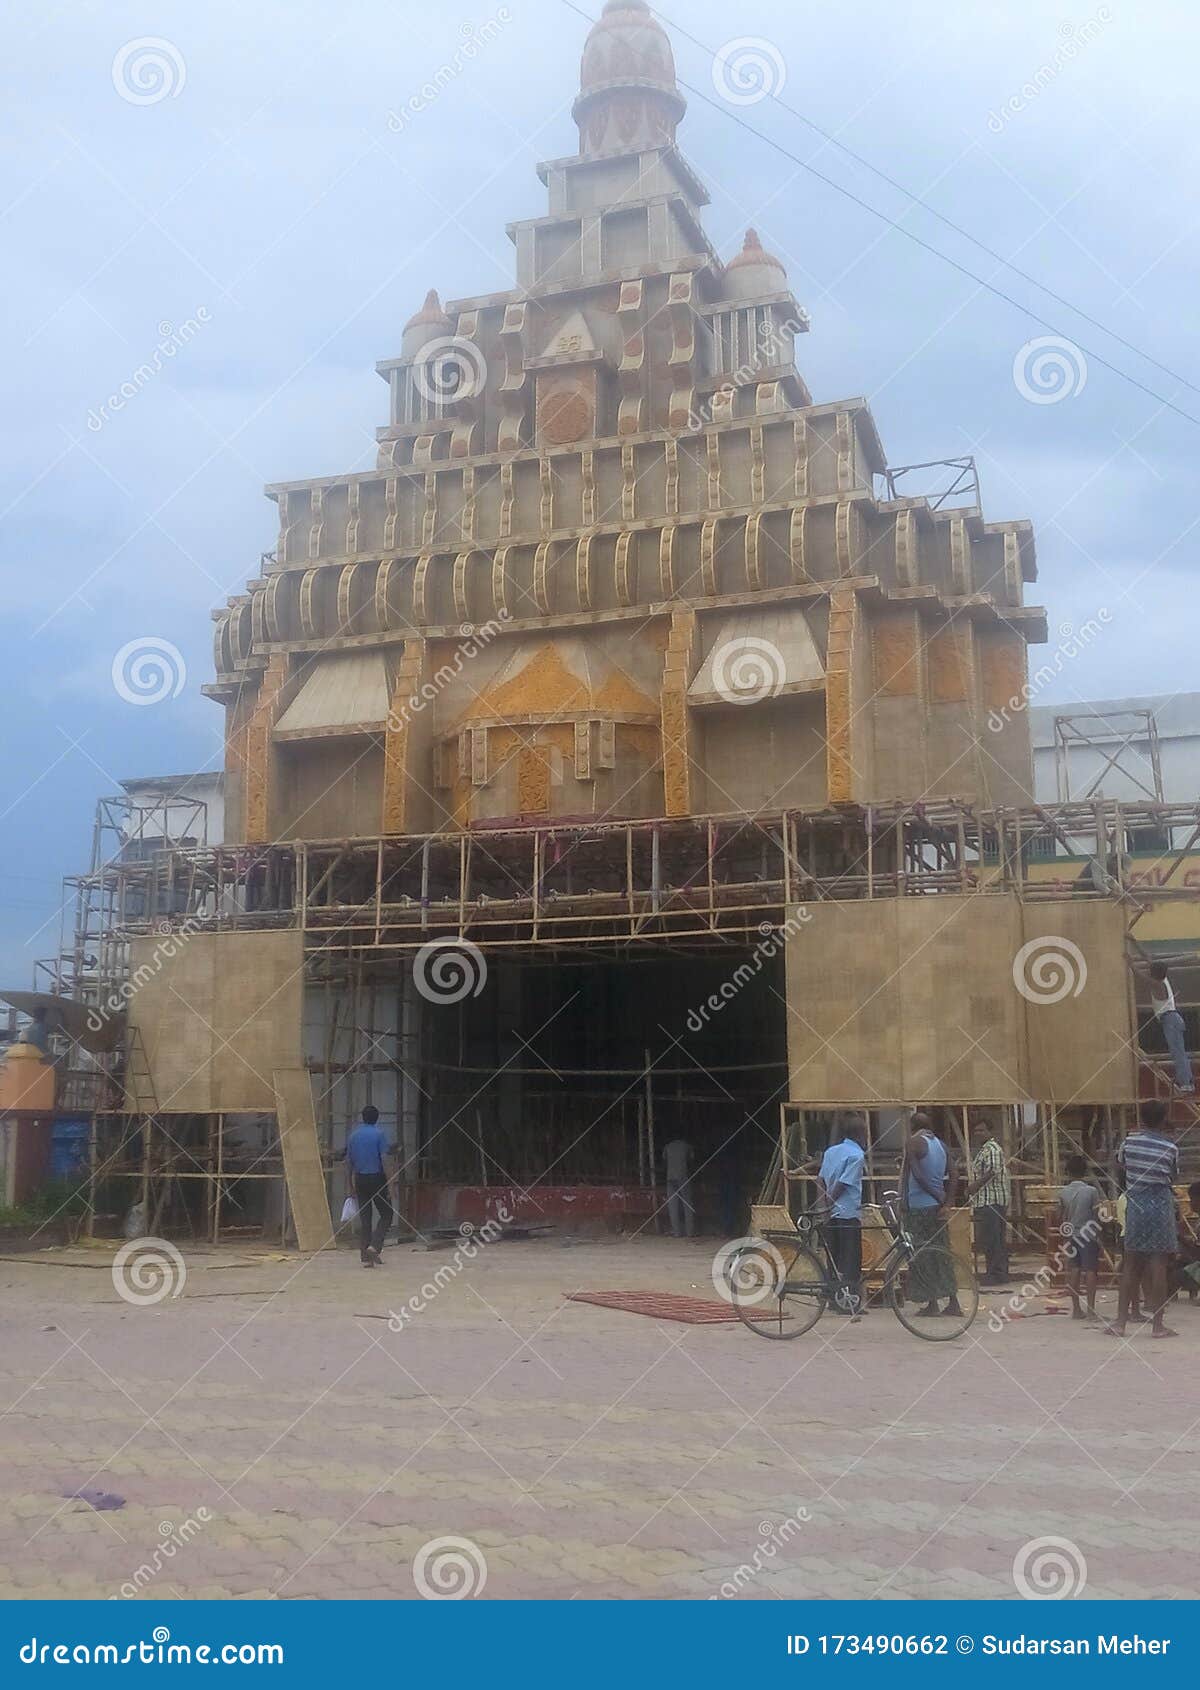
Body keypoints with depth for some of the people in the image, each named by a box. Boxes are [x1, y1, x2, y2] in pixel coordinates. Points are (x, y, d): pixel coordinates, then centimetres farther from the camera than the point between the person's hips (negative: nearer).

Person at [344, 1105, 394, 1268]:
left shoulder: (353, 1135, 8)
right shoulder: (379, 1133, -7)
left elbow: (348, 1161, 11)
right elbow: (385, 1159, -13)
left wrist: (352, 1185, 18)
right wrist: (389, 1185, -10)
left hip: (360, 1179, 5)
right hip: (377, 1178, -5)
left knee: (364, 1218, 7)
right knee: (386, 1215, 6)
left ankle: (366, 1257, 5)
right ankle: (375, 1246, -12)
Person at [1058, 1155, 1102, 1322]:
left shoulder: (1063, 1192, -1)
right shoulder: (1091, 1191, -10)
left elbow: (1061, 1218, 5)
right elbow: (1096, 1217, -7)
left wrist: (1063, 1236, 17)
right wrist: (1098, 1237, 3)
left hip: (1071, 1235, 3)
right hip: (1089, 1236, -3)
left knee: (1073, 1270, 7)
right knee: (1090, 1270, 0)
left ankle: (1076, 1309, 9)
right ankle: (1091, 1309, -2)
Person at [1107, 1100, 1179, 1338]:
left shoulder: (1131, 1140, 1)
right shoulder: (1170, 1147, -4)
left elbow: (1120, 1160, 20)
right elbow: (1174, 1176, 8)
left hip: (1135, 1204, 2)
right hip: (1160, 1204, -2)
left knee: (1131, 1264, 9)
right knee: (1158, 1264, 0)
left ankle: (1120, 1321, 9)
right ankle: (1157, 1324, 1)